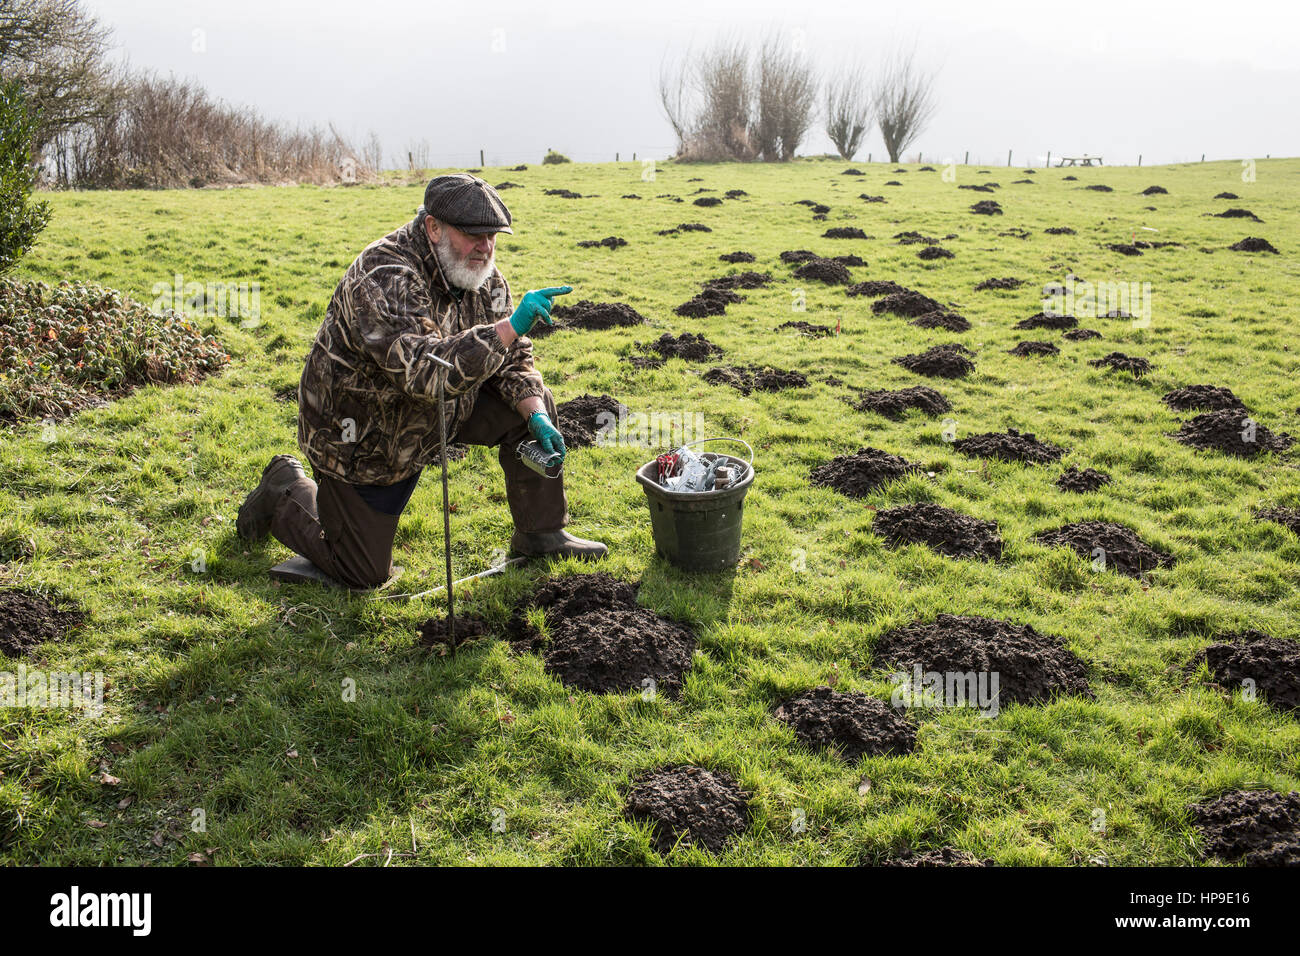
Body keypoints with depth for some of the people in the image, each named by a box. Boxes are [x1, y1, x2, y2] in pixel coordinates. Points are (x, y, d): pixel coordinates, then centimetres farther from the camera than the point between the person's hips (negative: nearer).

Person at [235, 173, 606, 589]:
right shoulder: (385, 278, -32)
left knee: (532, 402, -6)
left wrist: (536, 416, -19)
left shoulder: (483, 276, -7)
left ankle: (540, 534, 7)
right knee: (363, 573, 1)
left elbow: (512, 358, -1)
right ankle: (285, 490, 26)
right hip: (359, 433, -7)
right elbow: (427, 372, -45)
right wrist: (510, 326, -51)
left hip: (434, 413, 7)